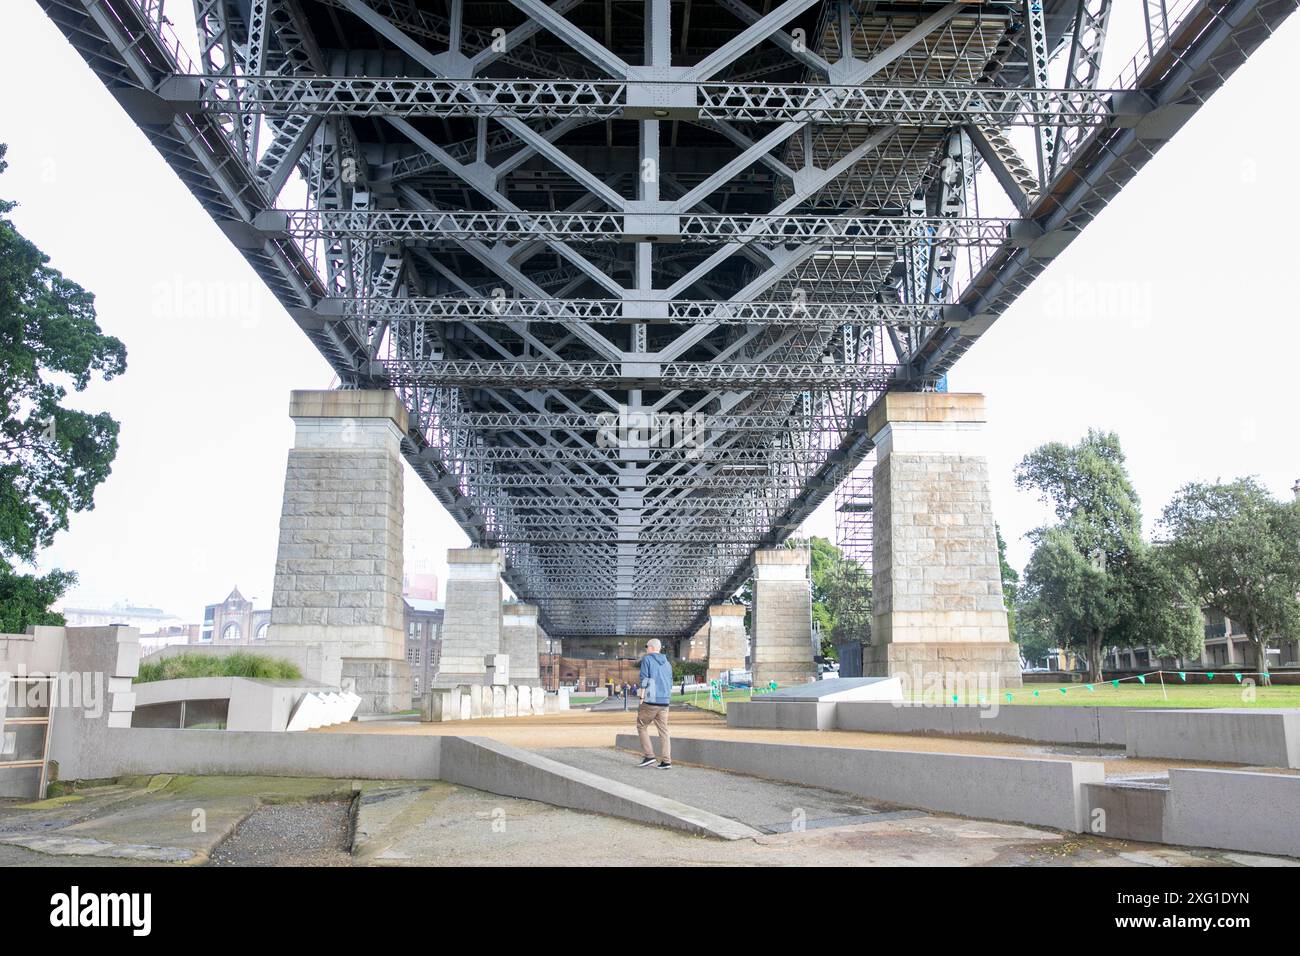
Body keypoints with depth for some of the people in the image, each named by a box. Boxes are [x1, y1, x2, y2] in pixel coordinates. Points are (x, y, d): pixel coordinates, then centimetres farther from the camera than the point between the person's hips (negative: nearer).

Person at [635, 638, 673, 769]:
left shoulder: (647, 659, -2)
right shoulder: (667, 663, 16)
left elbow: (644, 680, -9)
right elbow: (670, 684, 18)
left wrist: (642, 697, -6)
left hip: (650, 701, -6)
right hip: (664, 702, 6)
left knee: (641, 726, 8)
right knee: (663, 730, 6)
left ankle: (649, 756, 0)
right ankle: (667, 761, 1)